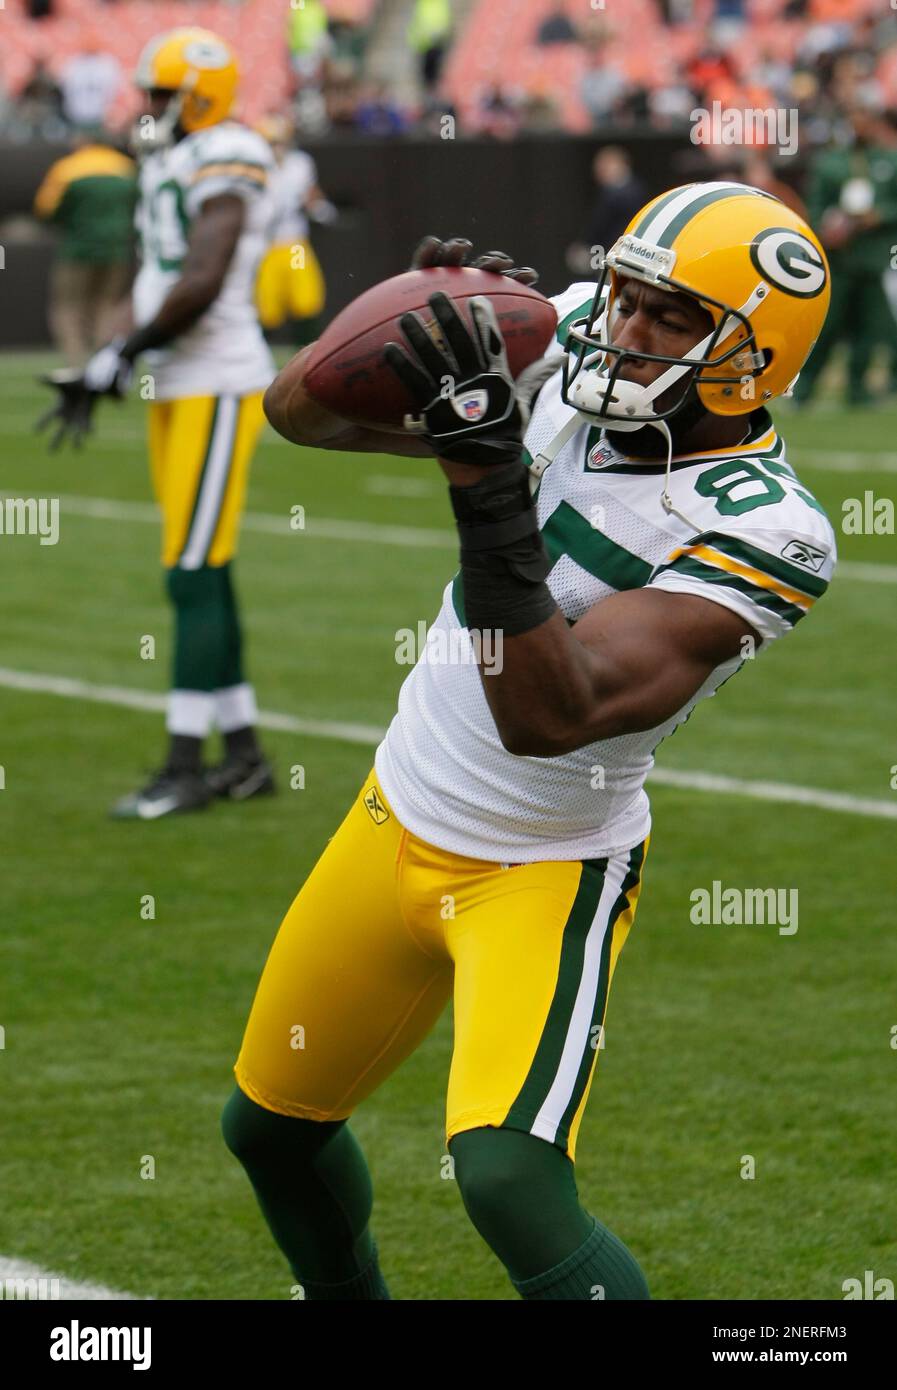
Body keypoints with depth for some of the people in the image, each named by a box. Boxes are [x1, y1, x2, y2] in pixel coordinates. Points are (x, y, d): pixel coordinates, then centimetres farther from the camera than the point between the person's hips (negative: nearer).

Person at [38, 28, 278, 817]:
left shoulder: (223, 171, -14)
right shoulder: (167, 167, 14)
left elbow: (201, 286, -25)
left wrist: (121, 355, -18)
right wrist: (108, 369, 6)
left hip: (219, 388, -9)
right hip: (175, 390, 9)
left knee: (193, 575, -8)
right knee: (204, 578, 11)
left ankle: (187, 765, -4)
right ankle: (244, 752, 17)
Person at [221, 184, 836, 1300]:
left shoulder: (762, 531, -27)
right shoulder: (559, 349, -9)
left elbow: (551, 717, -35)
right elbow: (300, 411, -3)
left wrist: (490, 486, -43)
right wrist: (416, 317, -23)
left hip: (544, 872, -7)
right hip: (396, 819, 7)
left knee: (509, 1181, -26)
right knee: (270, 1125, 20)